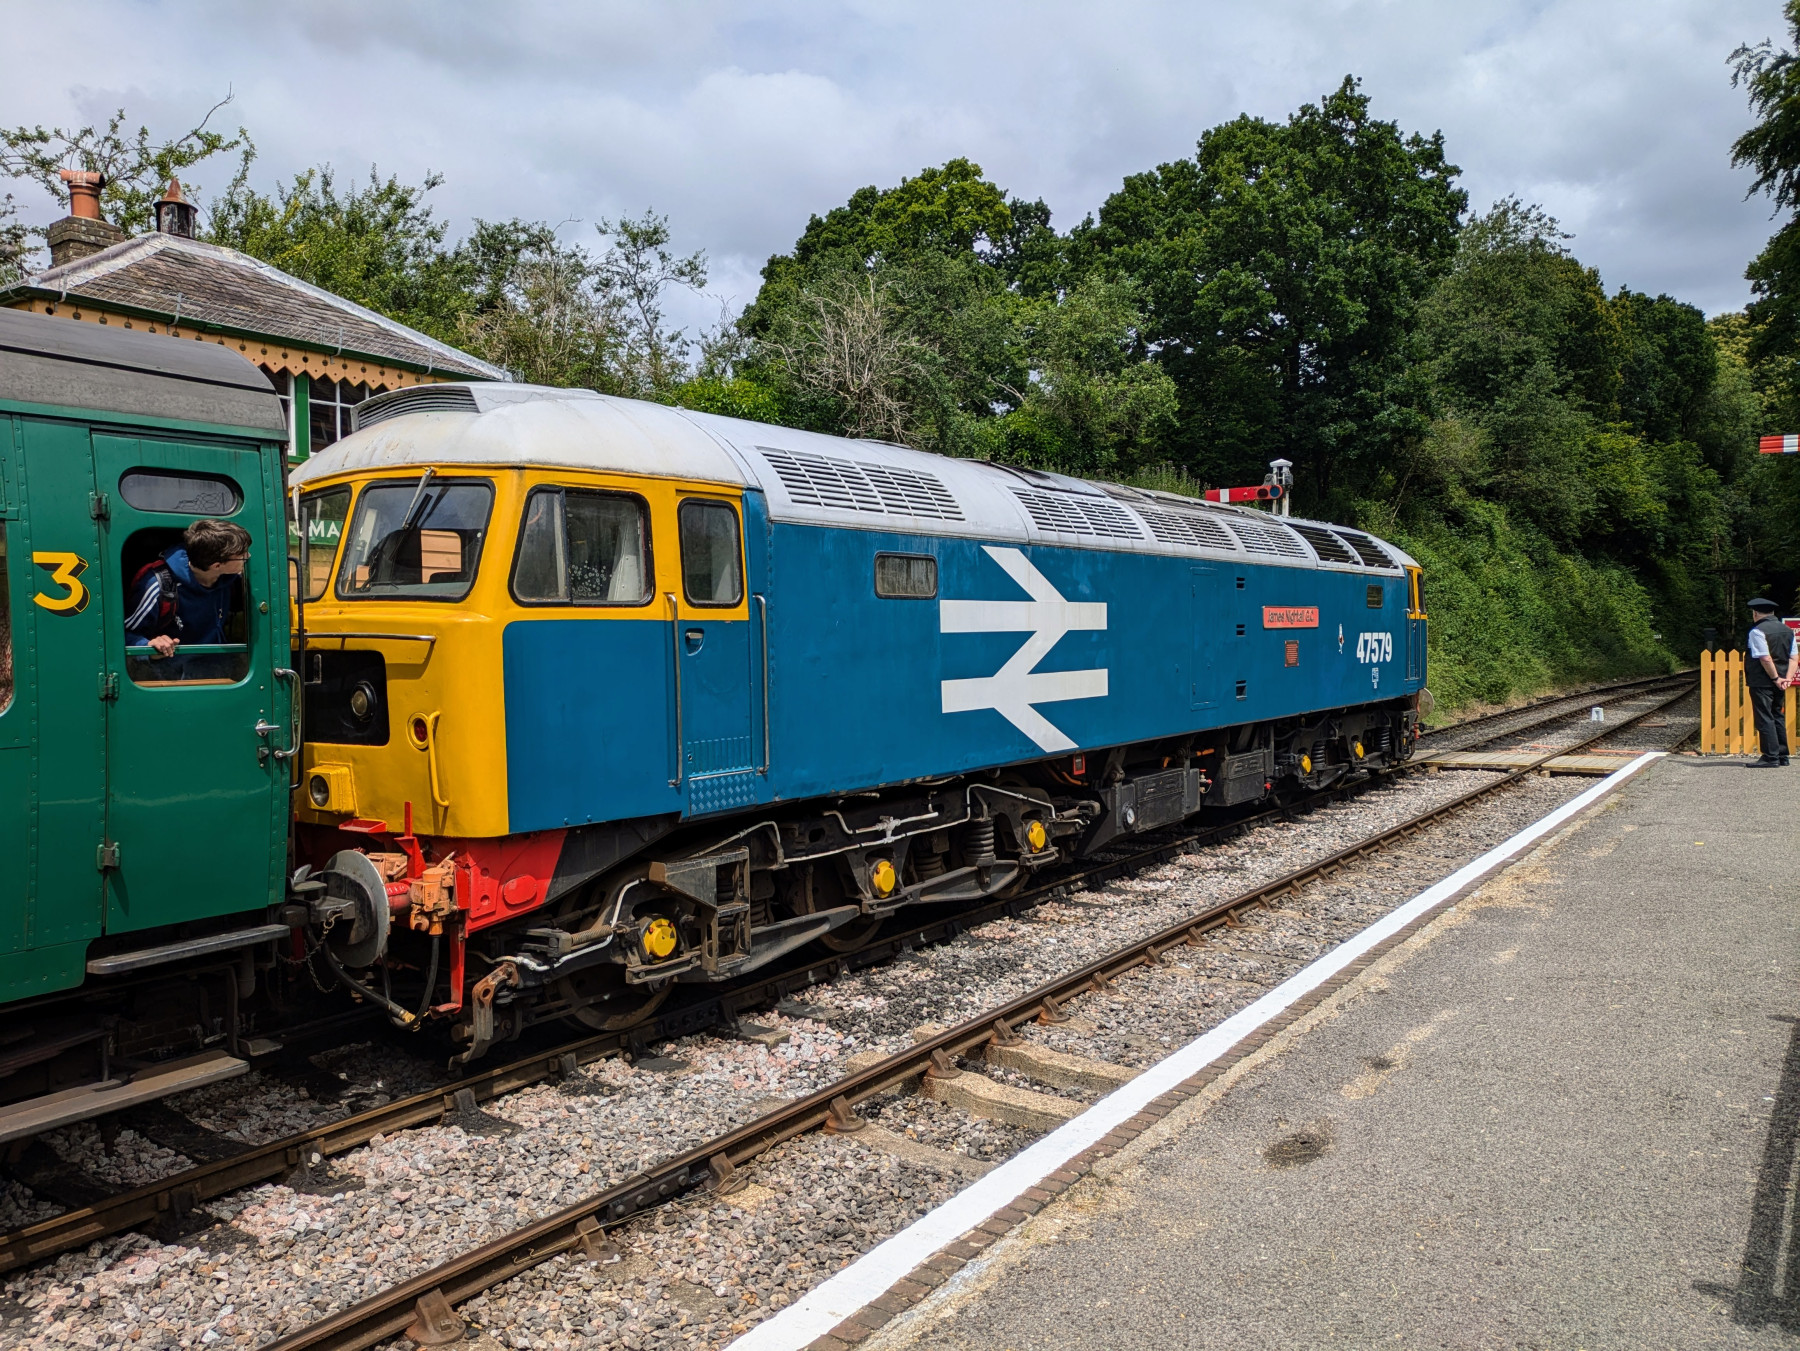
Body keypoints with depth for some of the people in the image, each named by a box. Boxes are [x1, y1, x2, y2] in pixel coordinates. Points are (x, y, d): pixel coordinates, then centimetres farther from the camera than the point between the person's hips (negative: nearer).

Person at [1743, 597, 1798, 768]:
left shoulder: (1757, 631, -13)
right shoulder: (1787, 630, 12)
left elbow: (1765, 658, -21)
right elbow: (1794, 657, 7)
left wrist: (1776, 678, -13)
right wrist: (1787, 678, -1)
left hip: (1761, 682, -8)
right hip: (1778, 683, 8)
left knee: (1765, 719, -5)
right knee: (1778, 718, 15)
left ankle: (1770, 758, -6)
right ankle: (1782, 756, 19)